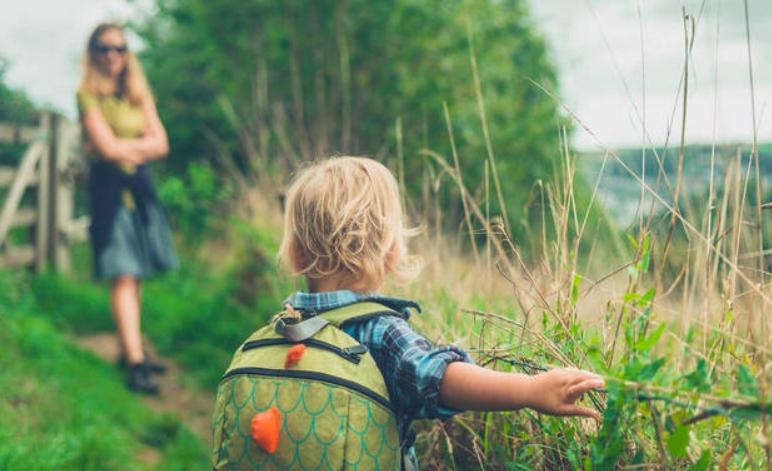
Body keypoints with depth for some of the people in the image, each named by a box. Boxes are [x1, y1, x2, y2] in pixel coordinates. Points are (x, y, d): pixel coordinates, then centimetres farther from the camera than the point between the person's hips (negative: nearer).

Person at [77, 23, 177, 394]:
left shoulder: (139, 96, 14)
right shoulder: (88, 95, -2)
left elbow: (161, 144, 4)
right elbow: (106, 148, -12)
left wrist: (124, 147, -7)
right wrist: (141, 144, 1)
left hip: (140, 187, 6)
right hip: (110, 188, -5)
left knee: (135, 275, 7)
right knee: (123, 276, -11)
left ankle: (129, 350, 17)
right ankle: (135, 363, -14)